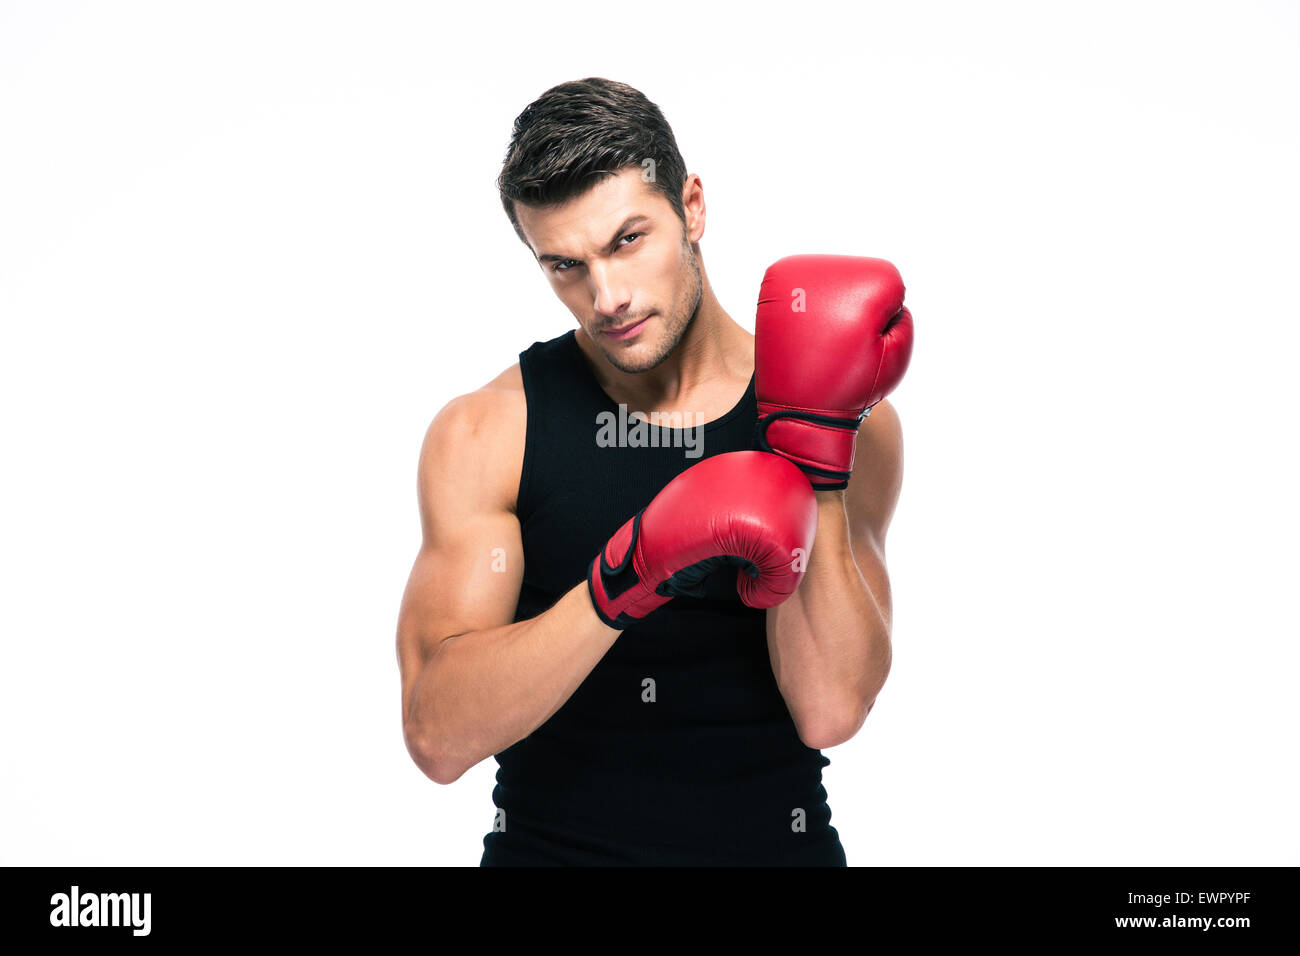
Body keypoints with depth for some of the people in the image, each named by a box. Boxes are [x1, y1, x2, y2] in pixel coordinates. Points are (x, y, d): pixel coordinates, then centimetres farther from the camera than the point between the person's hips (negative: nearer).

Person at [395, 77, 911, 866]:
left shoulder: (855, 426, -1)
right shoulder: (486, 435, -4)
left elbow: (829, 711, -12)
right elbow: (439, 737, -13)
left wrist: (815, 446, -16)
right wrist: (629, 577, -24)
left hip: (776, 844, 1)